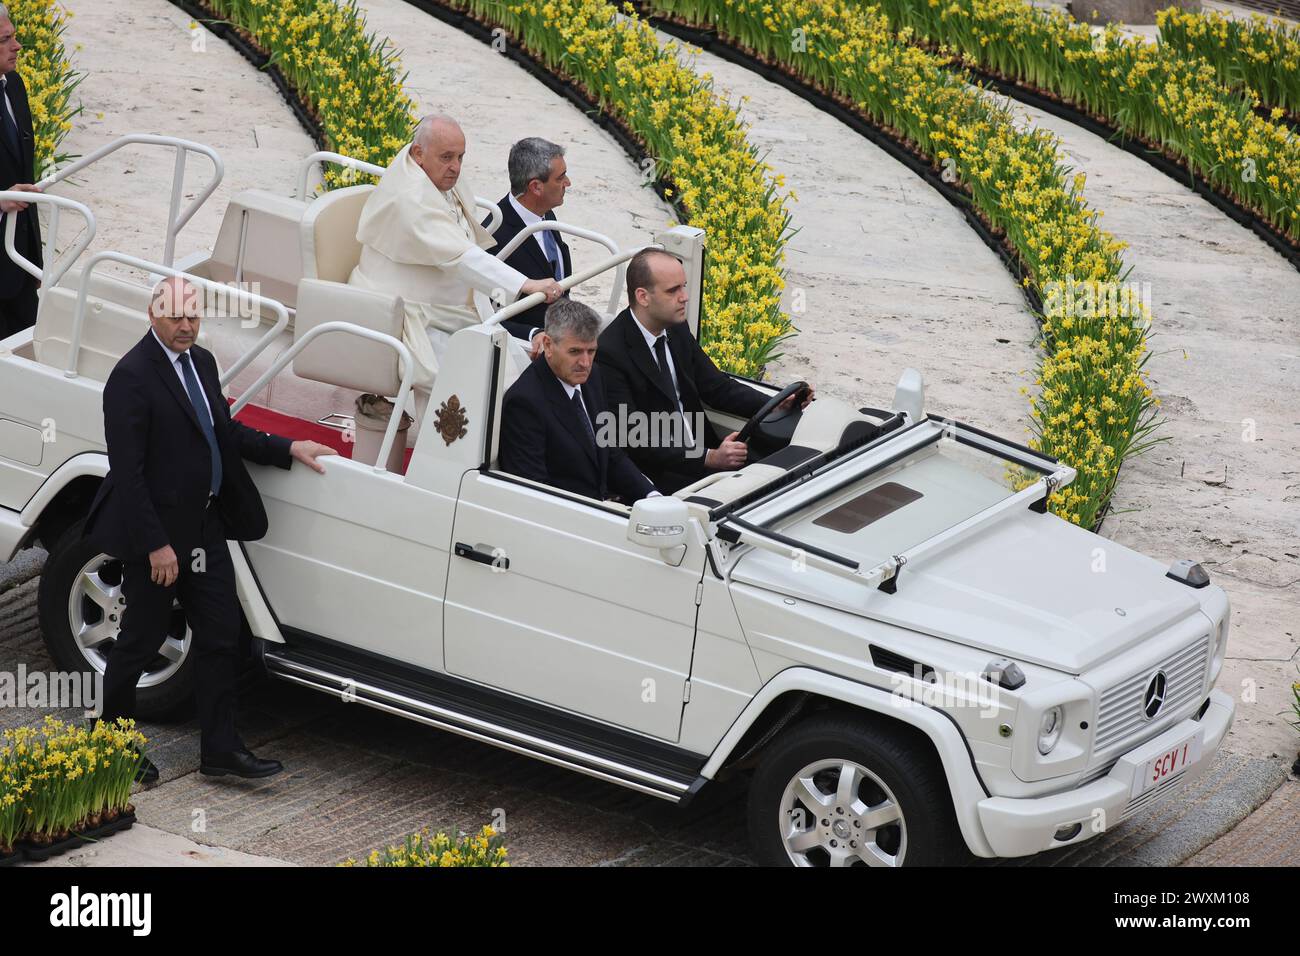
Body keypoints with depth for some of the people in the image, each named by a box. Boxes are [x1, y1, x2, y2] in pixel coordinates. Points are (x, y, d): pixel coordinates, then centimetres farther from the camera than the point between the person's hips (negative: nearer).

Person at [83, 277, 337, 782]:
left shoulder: (201, 362, 8)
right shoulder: (132, 377, -19)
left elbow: (226, 431, 21)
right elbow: (127, 471, -21)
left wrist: (289, 449, 11)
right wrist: (156, 545, -22)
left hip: (206, 529, 8)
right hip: (156, 532, -8)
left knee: (220, 639, 10)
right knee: (141, 640, 6)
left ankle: (221, 749, 18)